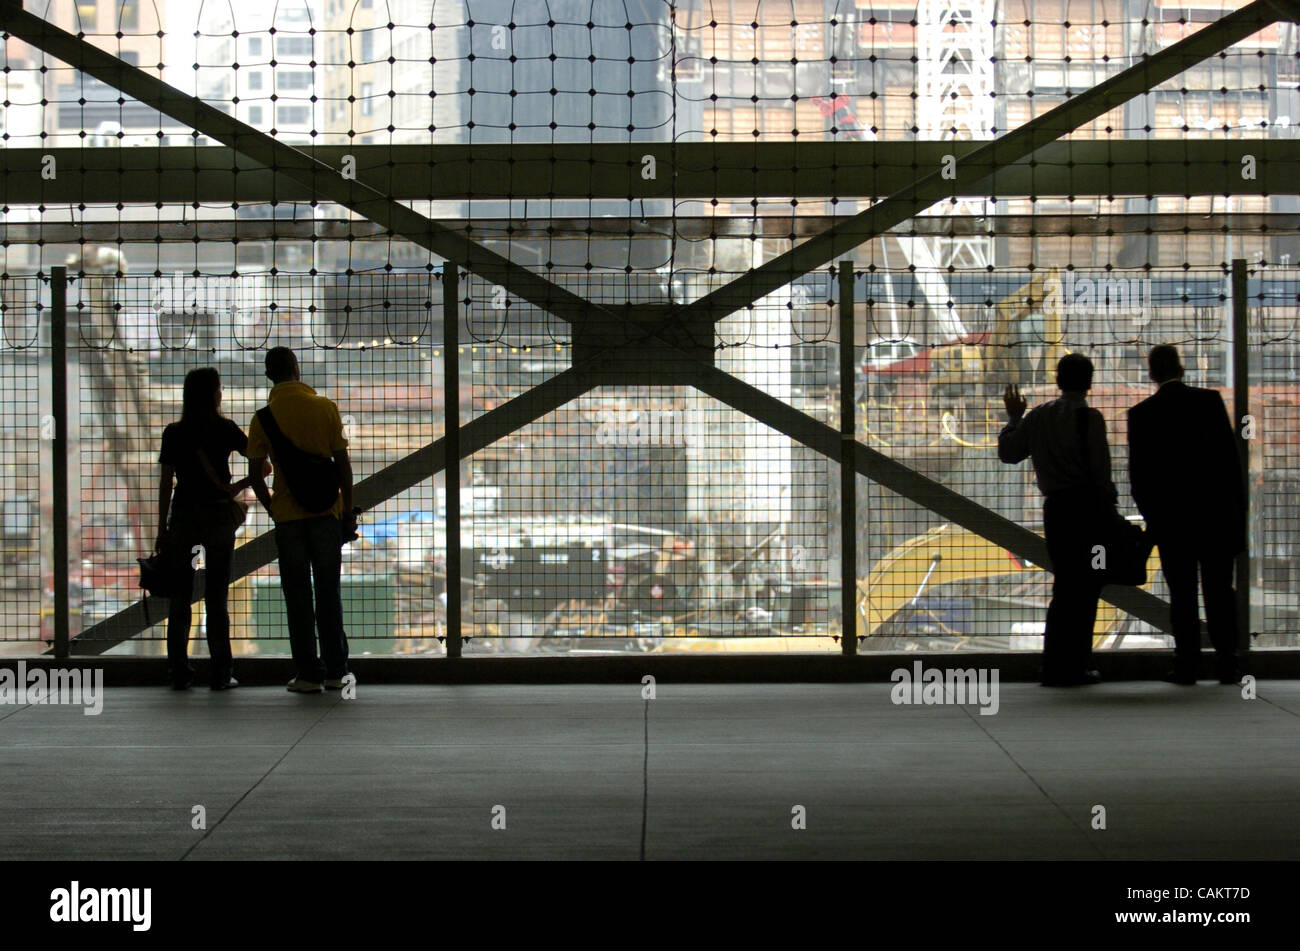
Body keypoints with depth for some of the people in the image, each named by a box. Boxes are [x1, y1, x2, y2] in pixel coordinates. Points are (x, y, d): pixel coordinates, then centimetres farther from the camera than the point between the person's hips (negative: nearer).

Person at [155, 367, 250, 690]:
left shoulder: (173, 433, 0)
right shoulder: (225, 430, -3)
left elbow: (166, 483, 0)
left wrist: (162, 529, 4)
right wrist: (238, 487, -2)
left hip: (183, 518, 1)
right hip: (218, 516, -1)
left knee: (179, 597, 7)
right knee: (216, 598, 3)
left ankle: (179, 672, 6)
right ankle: (221, 673, 3)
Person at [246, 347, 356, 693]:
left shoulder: (263, 417, -3)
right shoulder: (325, 407, -3)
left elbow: (255, 474, -3)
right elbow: (342, 463, -3)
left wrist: (272, 508, 12)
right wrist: (348, 509, 6)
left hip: (288, 516, -1)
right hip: (327, 511, 1)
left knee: (297, 596, 6)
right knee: (329, 592, 9)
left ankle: (309, 673, 5)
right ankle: (336, 670, 11)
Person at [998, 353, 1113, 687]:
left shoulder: (1038, 416, 9)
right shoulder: (1089, 418, -7)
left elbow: (1007, 452, 15)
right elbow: (1100, 470, -11)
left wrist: (1013, 417, 28)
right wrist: (1109, 505, -1)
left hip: (1054, 507, 6)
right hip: (1086, 506, -6)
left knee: (1066, 586, 13)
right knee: (1082, 587, 0)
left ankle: (1058, 666, 15)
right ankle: (1069, 667, 0)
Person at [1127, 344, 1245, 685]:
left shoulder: (1141, 414, -2)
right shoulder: (1210, 400, -2)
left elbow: (1138, 472, -1)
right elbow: (1230, 457, -1)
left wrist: (1151, 515, 10)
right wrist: (1237, 508, 5)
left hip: (1170, 518, 0)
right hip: (1216, 512, 0)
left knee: (1182, 593, 3)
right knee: (1219, 590, 5)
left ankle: (1187, 664, 1)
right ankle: (1227, 663, 5)